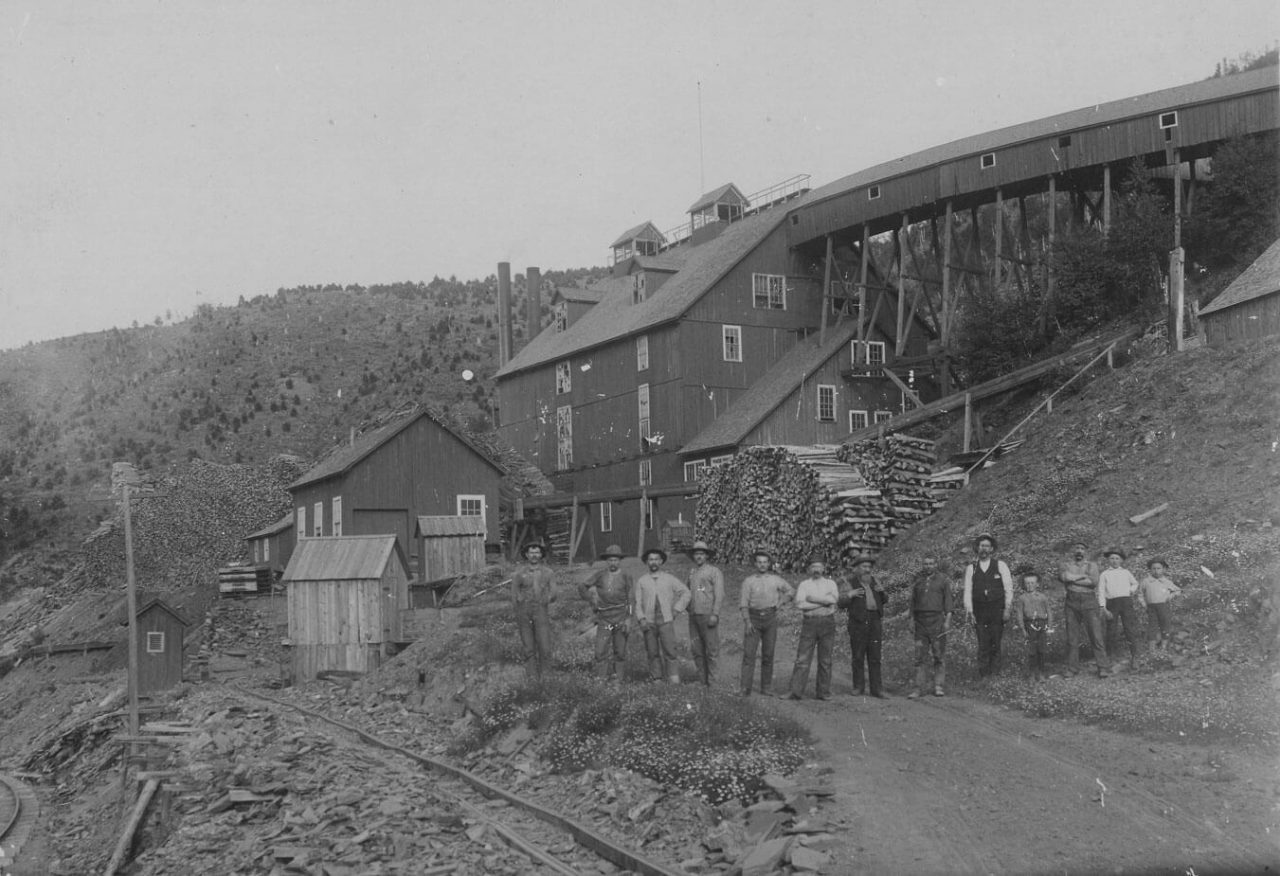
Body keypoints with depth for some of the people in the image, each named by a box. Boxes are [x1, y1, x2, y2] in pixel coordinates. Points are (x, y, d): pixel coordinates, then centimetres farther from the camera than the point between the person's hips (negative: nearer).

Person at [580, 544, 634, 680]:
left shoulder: (627, 576, 2)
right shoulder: (600, 575, 7)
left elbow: (630, 599, -1)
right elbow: (584, 588, 17)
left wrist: (628, 619, -7)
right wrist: (592, 599, 4)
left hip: (621, 618, -1)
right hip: (604, 618, 1)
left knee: (620, 651, 3)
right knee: (601, 651, -7)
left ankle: (617, 677, 12)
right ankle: (601, 678, -5)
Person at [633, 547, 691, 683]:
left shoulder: (669, 579, 6)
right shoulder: (641, 581, 8)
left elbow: (685, 593, 11)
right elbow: (638, 602, 7)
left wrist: (676, 609, 2)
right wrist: (642, 619, -5)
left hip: (666, 621, -1)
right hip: (649, 622, 1)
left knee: (669, 650, -10)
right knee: (652, 653, 0)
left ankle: (674, 679, -10)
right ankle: (656, 679, 6)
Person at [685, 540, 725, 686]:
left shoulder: (714, 572, 0)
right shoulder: (692, 573, 18)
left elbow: (719, 595, -7)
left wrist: (715, 614, -16)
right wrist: (689, 610, 14)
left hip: (708, 615, -6)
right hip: (693, 615, 6)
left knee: (711, 649, -6)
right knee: (696, 649, 5)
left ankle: (712, 680, -2)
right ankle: (702, 679, 11)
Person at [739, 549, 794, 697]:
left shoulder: (775, 579, 8)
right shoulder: (748, 581, 3)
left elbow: (790, 591, 21)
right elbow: (744, 603, -1)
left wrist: (780, 603, 6)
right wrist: (747, 622, -12)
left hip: (770, 618, 2)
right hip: (753, 618, -2)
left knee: (768, 654, 4)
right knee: (749, 653, -8)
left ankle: (766, 688, 11)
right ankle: (745, 689, -10)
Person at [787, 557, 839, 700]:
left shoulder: (830, 583, 10)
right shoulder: (804, 584, 8)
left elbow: (834, 599, -11)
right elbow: (799, 604, -8)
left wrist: (812, 599, -11)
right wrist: (823, 602, -9)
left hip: (827, 623, 1)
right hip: (809, 623, -1)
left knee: (825, 660, 4)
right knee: (803, 658, -6)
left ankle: (823, 692, 11)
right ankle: (796, 691, -8)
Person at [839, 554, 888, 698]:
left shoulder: (874, 582, 15)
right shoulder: (850, 585, 4)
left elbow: (884, 601, 22)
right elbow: (840, 604, -2)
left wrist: (881, 591, 3)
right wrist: (849, 595, -17)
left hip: (875, 623, 2)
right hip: (857, 625, -2)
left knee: (875, 658, 0)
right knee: (858, 658, 0)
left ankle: (877, 689, 1)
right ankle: (859, 687, 10)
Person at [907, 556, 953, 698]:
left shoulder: (943, 579, 2)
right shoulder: (918, 580, 11)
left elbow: (948, 600, -1)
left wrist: (947, 620, -8)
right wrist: (912, 620, 9)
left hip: (937, 620, -3)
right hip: (921, 621, 3)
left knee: (938, 655, 1)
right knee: (920, 656, -1)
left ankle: (938, 687, 8)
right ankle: (920, 688, -1)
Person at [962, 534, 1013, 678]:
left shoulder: (1000, 565, 5)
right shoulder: (971, 568, 8)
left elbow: (1008, 588, 4)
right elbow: (967, 590, 6)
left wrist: (1007, 609, -2)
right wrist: (969, 610, -3)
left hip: (997, 611, -1)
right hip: (979, 611, 1)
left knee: (995, 644, -1)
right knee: (982, 644, -2)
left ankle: (995, 674, 4)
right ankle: (982, 675, -1)